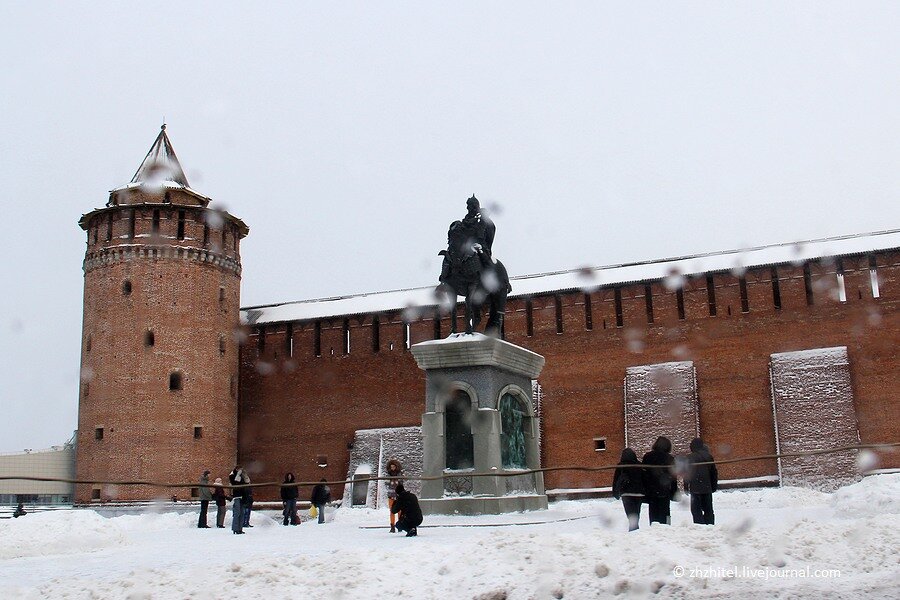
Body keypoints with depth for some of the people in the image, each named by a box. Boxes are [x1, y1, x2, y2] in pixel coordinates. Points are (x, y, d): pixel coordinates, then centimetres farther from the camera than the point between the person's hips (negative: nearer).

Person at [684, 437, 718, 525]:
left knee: (696, 509, -2)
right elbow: (714, 473, 12)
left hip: (695, 488, -5)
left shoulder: (690, 457, -10)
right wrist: (714, 486, 20)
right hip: (707, 488, 5)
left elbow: (687, 473, -9)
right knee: (708, 509, 13)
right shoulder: (709, 456, 7)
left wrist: (686, 487, -2)